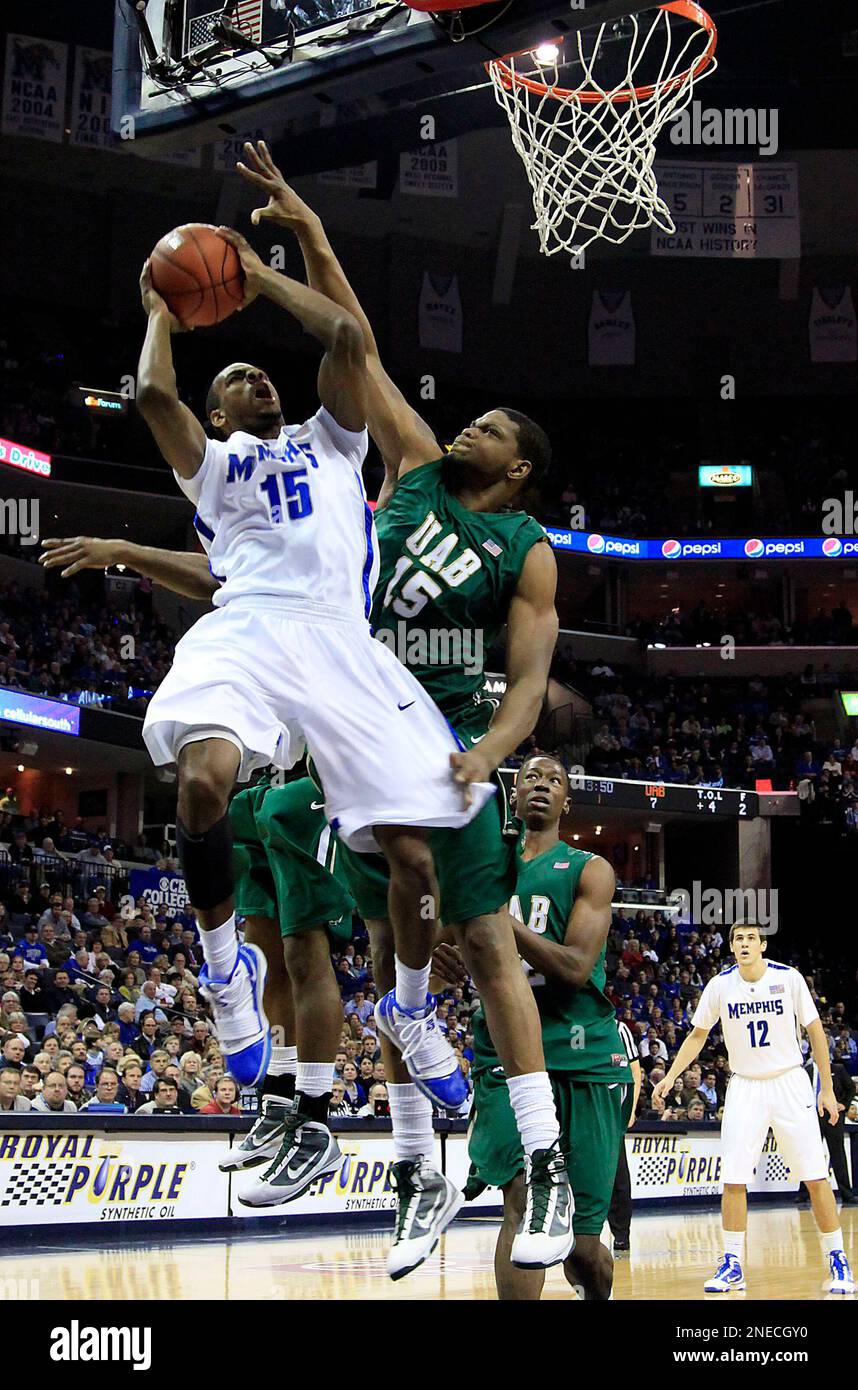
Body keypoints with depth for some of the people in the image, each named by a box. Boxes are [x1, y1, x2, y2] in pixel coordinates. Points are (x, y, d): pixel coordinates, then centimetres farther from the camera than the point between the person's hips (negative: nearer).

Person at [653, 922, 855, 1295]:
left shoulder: (788, 978, -10)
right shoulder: (720, 985, -5)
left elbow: (815, 1031, -1)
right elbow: (698, 1035, 8)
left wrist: (827, 1089, -2)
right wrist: (670, 1076, -2)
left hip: (790, 1083, -2)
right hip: (745, 1086, 2)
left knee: (815, 1178, -4)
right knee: (734, 1179, -6)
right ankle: (732, 1266, 4)